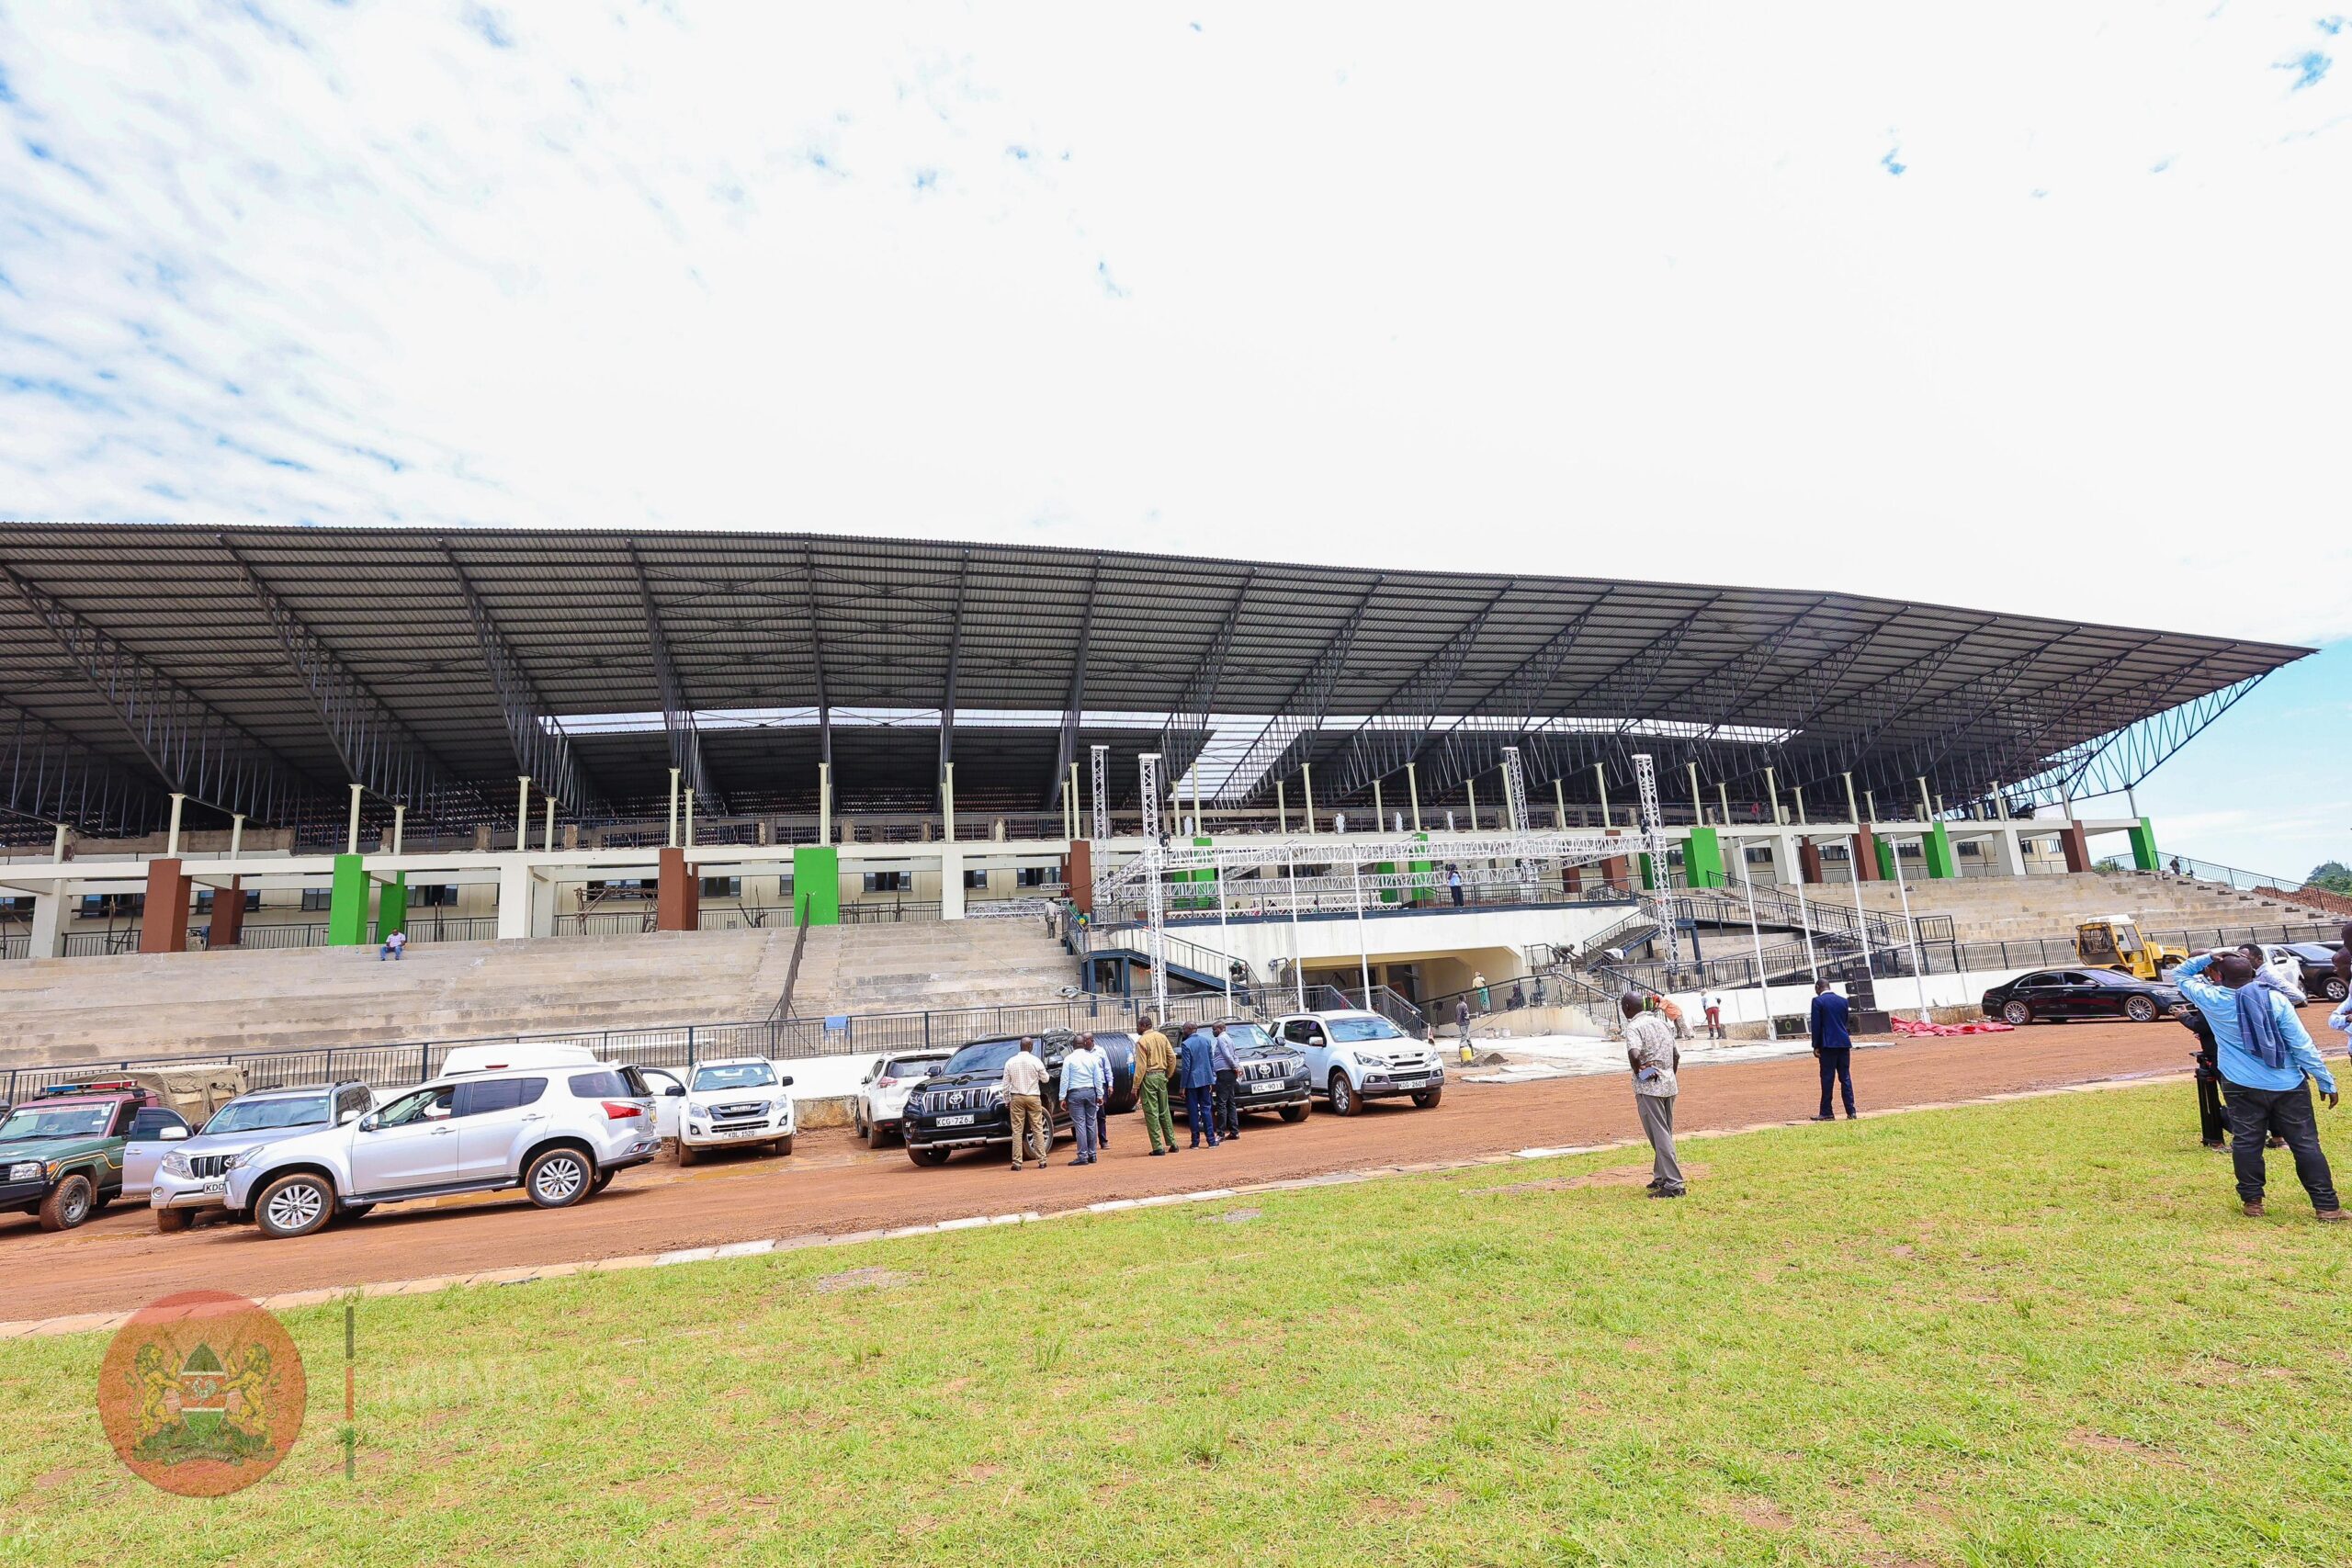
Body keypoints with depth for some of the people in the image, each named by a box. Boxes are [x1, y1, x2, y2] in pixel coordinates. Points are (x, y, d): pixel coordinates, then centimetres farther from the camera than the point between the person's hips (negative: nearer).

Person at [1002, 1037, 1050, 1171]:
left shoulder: (1010, 1062, 0)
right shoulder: (1035, 1061, -4)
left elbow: (1006, 1084, 2)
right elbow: (1045, 1079, 6)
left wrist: (1007, 1101, 11)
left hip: (1017, 1099, 1)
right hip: (1033, 1097, -1)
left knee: (1017, 1131, 3)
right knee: (1038, 1130, 5)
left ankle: (1017, 1162, 0)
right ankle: (1042, 1161, 4)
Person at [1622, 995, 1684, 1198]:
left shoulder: (1634, 1027, -12)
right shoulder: (1662, 1023, 13)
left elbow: (1634, 1055, -29)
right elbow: (1676, 1056, 18)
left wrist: (1637, 1072, -12)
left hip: (1648, 1087, -8)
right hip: (1669, 1084, 8)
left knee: (1660, 1136, -5)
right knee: (1665, 1134, 17)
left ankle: (1673, 1184, -5)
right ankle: (1660, 1177, 27)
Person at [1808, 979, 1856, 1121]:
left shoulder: (1818, 1001, -7)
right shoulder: (1843, 1000, 10)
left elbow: (1816, 1025, -8)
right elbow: (1845, 1021, 15)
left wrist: (1816, 1046, -3)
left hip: (1828, 1045, -5)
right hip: (1844, 1043, 5)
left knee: (1827, 1079, -2)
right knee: (1845, 1078, 8)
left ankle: (1826, 1113, 1)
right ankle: (1851, 1112, 8)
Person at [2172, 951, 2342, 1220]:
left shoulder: (2211, 999, -6)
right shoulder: (2275, 998, -8)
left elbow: (2180, 974, 13)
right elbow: (2302, 1044, -6)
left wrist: (2208, 957, 0)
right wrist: (2327, 1081, 2)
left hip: (2242, 1087, -1)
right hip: (2289, 1086, 1)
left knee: (2246, 1144, 8)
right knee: (2306, 1145, 8)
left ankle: (2253, 1201, 13)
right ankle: (2326, 1206, 11)